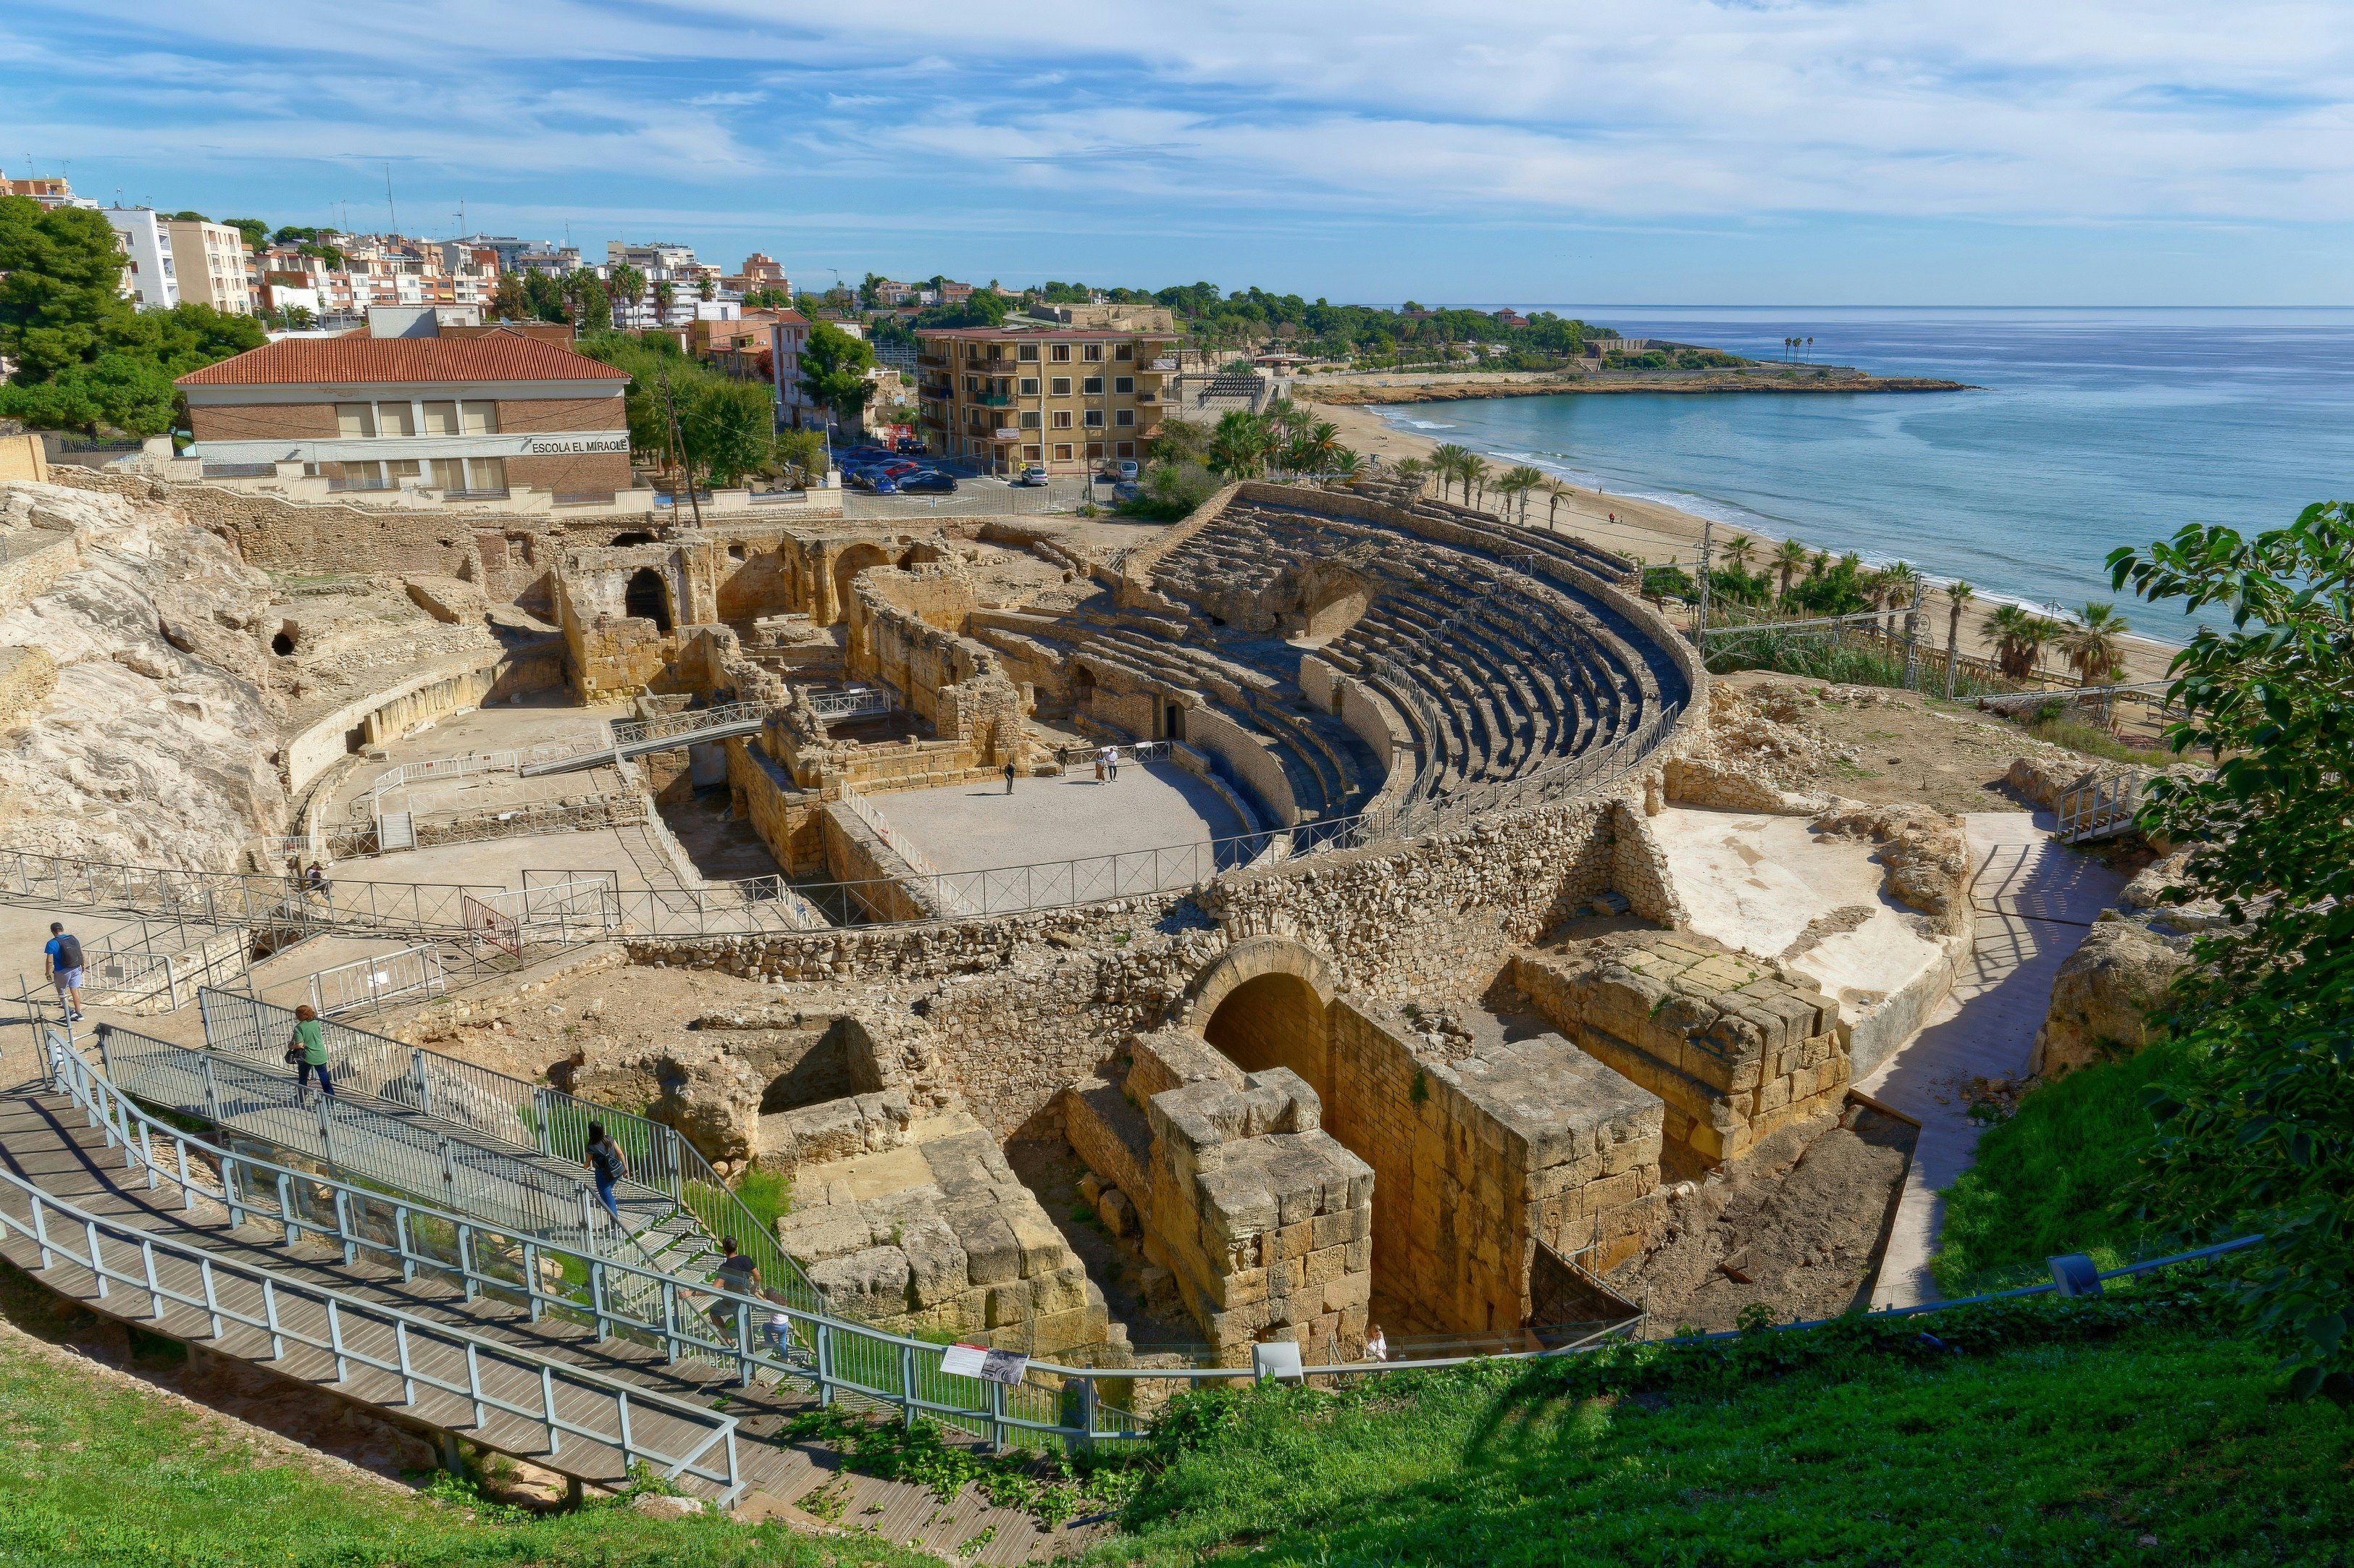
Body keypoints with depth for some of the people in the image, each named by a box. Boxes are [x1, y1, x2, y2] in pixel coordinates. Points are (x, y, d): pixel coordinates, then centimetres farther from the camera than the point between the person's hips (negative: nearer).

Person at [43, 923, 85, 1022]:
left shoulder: (52, 943, -14)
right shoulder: (74, 939, 3)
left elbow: (49, 960, -16)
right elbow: (81, 954, 10)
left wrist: (48, 973, -6)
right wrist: (82, 966, 22)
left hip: (62, 971, -5)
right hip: (76, 969, 5)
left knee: (62, 992, 14)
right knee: (75, 990, 12)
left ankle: (70, 1012, 7)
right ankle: (78, 1013, 16)